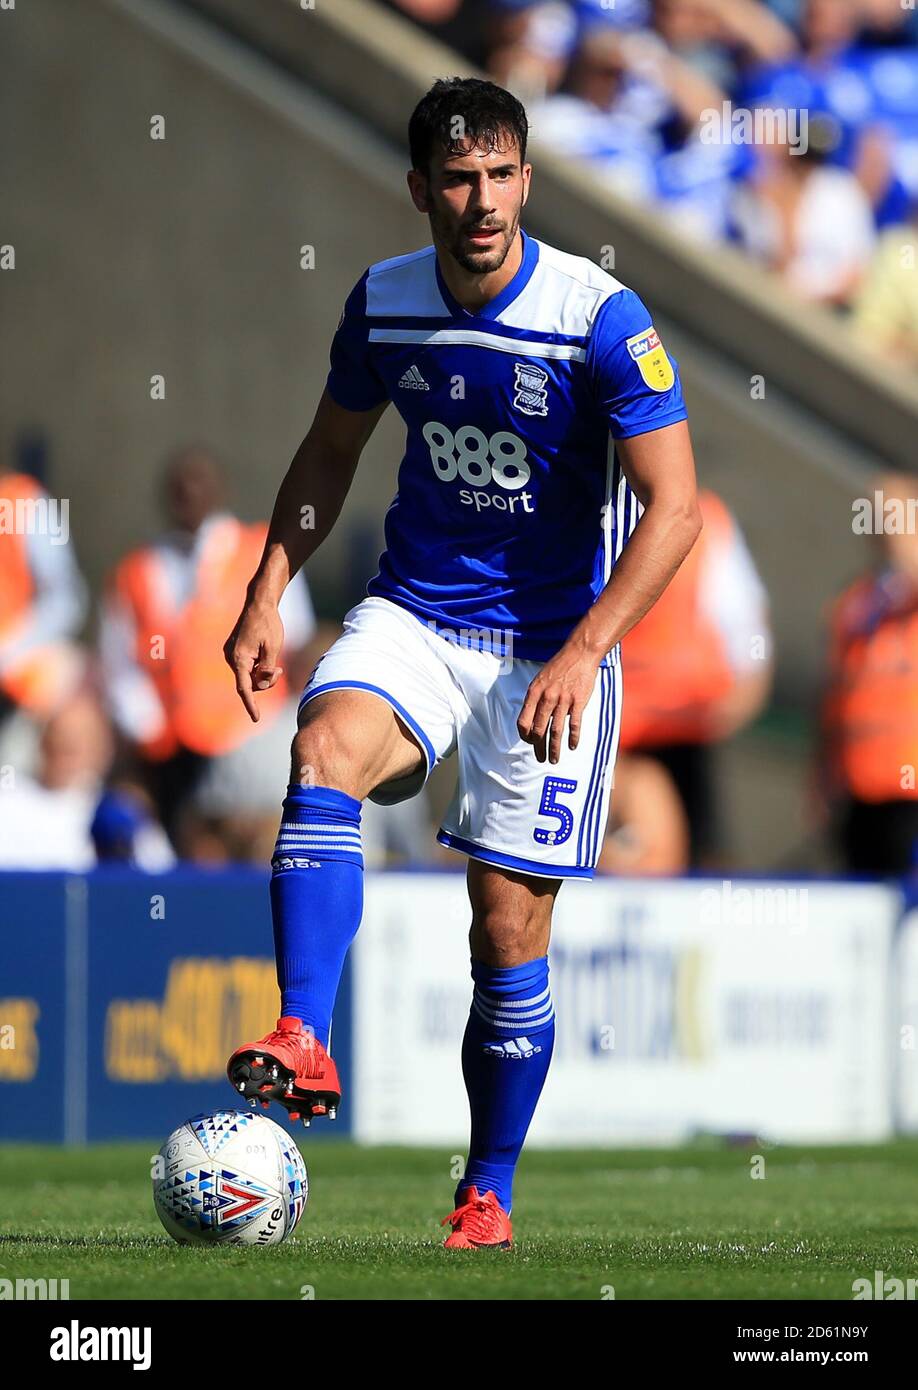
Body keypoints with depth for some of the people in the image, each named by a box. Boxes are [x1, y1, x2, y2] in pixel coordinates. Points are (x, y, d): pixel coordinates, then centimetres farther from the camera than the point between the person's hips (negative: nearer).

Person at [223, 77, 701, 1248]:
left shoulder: (602, 318, -15)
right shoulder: (382, 304, -1)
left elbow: (674, 505, -16)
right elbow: (329, 454, 15)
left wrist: (584, 651, -25)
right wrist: (267, 596, 4)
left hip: (549, 647, -3)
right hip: (412, 616, 3)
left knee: (510, 932, -4)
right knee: (325, 750, -30)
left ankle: (489, 1196, 13)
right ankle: (304, 1045, -39)